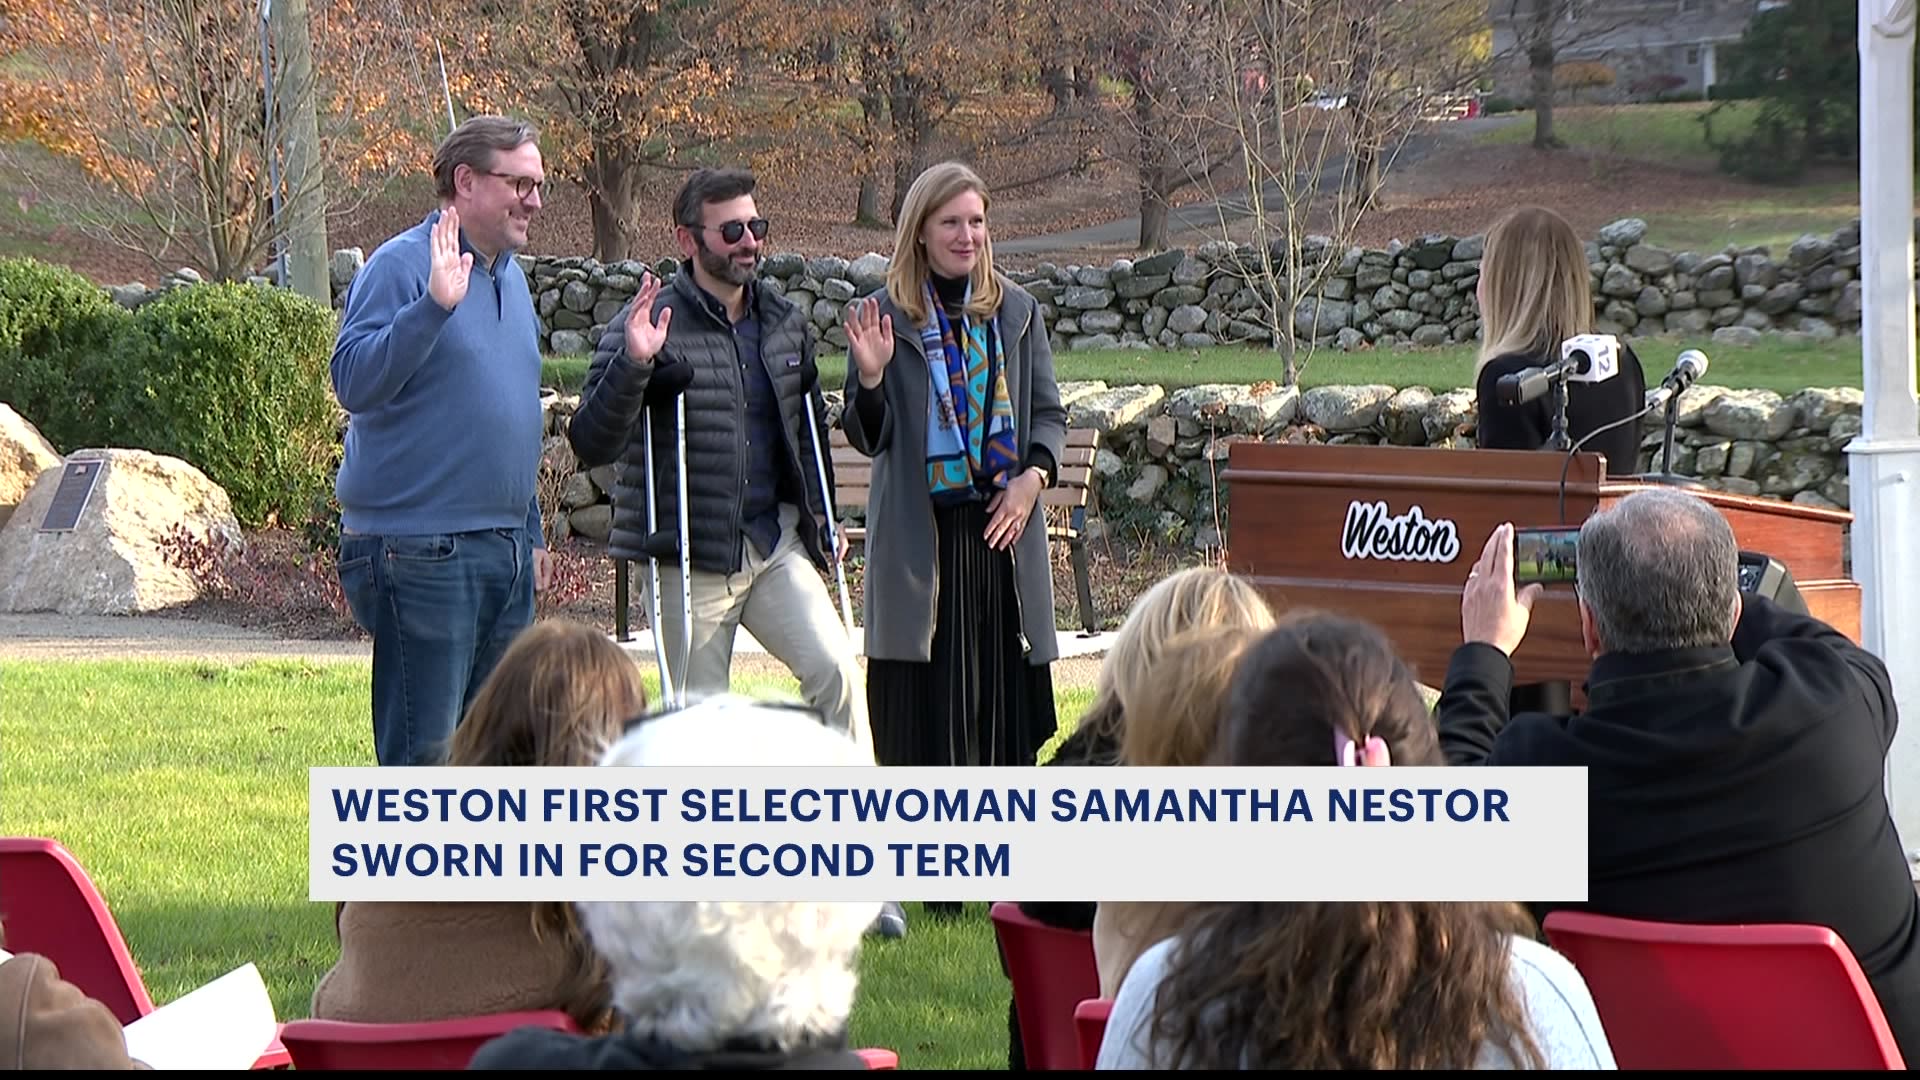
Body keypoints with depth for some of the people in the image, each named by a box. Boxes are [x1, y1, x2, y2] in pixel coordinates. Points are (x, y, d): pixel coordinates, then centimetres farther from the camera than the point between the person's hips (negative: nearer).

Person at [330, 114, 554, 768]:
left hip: (505, 554, 9)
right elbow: (353, 382, -24)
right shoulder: (402, 267, -10)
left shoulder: (511, 276, 17)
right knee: (424, 753, -8)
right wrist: (434, 307, -32)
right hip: (420, 553, -9)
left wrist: (531, 533, 26)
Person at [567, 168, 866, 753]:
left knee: (835, 670, -13)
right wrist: (632, 364, -30)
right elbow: (591, 444, -16)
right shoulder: (650, 325, -10)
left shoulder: (785, 322, 9)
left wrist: (820, 514, 17)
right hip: (691, 558, -4)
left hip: (778, 543, 4)